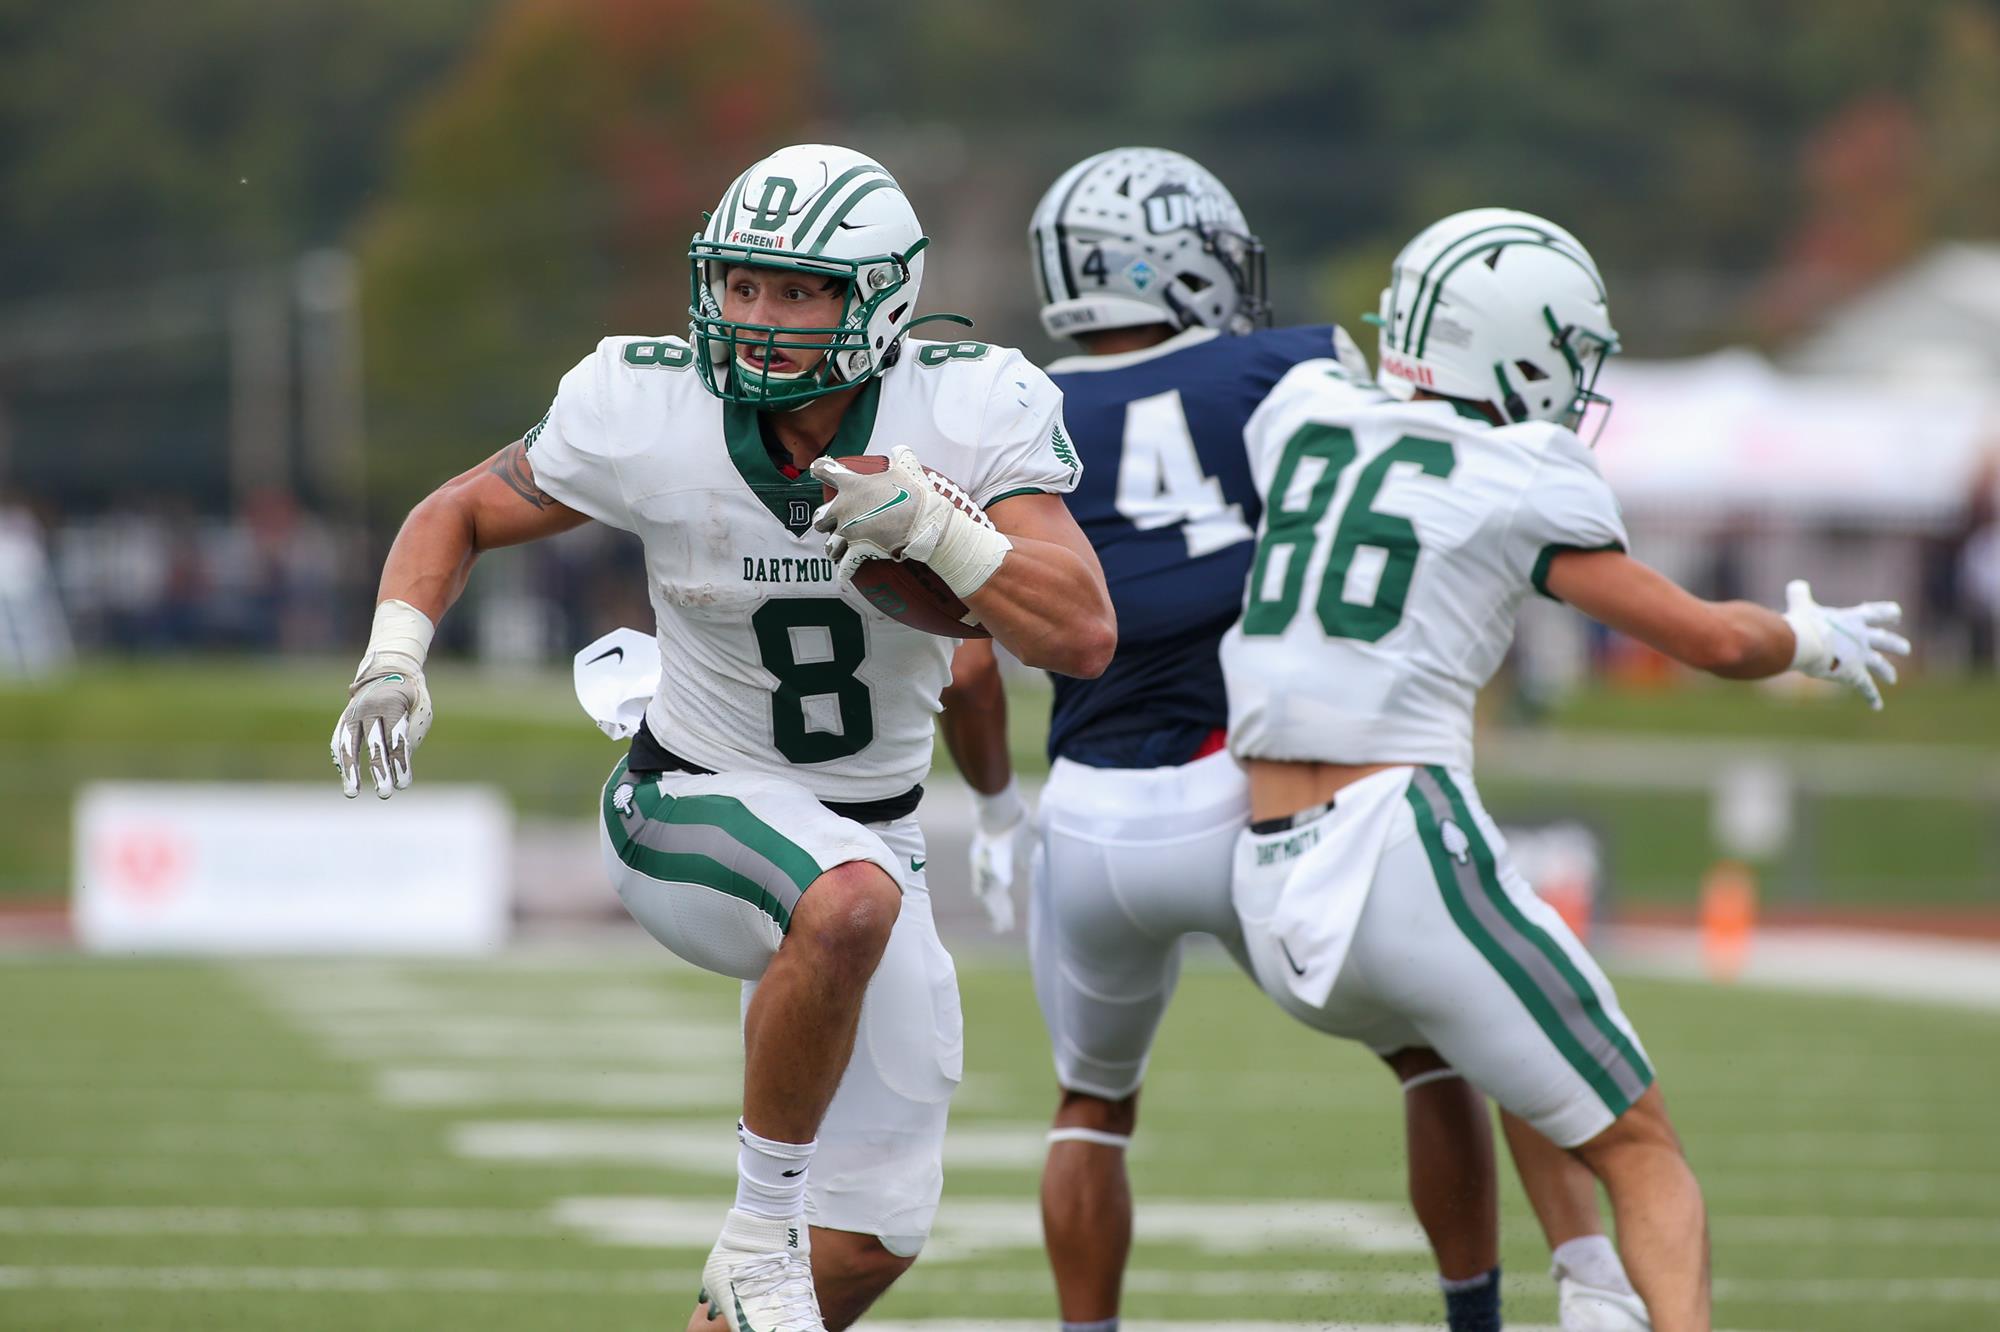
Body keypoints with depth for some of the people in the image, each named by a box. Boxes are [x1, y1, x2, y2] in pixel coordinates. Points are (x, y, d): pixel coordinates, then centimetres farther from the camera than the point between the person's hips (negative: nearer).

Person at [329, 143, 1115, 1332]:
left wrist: (937, 529, -35)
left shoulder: (965, 418, -16)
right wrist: (396, 655, -19)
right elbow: (458, 516, -1)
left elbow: (1084, 639, -22)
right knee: (853, 903, -39)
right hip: (692, 813, -3)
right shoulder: (650, 414, -17)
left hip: (871, 835, 3)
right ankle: (760, 1230, -20)